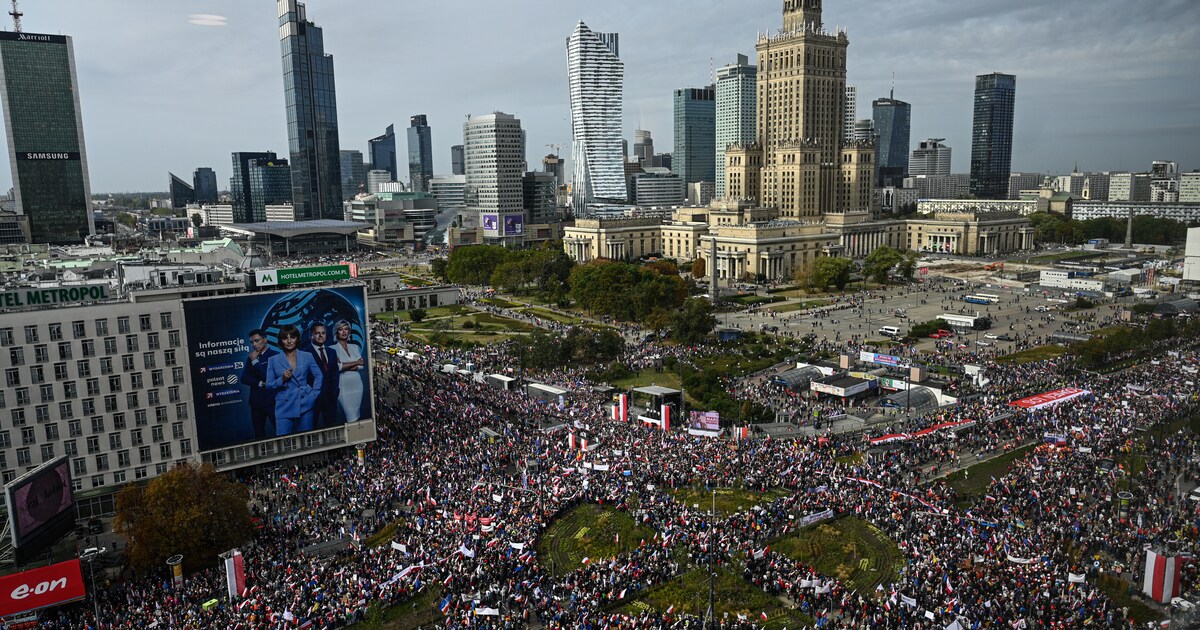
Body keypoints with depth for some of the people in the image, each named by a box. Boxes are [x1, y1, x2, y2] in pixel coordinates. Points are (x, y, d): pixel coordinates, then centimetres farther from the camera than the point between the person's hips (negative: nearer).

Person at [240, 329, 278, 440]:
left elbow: (268, 376, -13)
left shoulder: (275, 355, -4)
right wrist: (260, 383, -8)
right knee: (258, 433, 7)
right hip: (256, 400, 5)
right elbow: (244, 378, 7)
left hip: (271, 400, -5)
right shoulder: (250, 358, 14)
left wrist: (255, 361, -8)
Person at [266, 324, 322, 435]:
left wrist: (314, 393, 1)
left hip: (305, 406, 1)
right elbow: (269, 385, 6)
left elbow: (319, 376, 12)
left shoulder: (307, 357, 7)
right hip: (284, 408, -1)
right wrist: (282, 379, -11)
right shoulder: (273, 360, 6)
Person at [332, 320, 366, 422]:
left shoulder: (355, 347, 11)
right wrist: (356, 363, -6)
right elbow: (337, 367, -14)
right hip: (343, 386, -4)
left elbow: (361, 365, 2)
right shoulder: (333, 348, -2)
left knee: (356, 416, 7)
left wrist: (345, 366, -10)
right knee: (352, 418, -8)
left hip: (357, 384, 4)